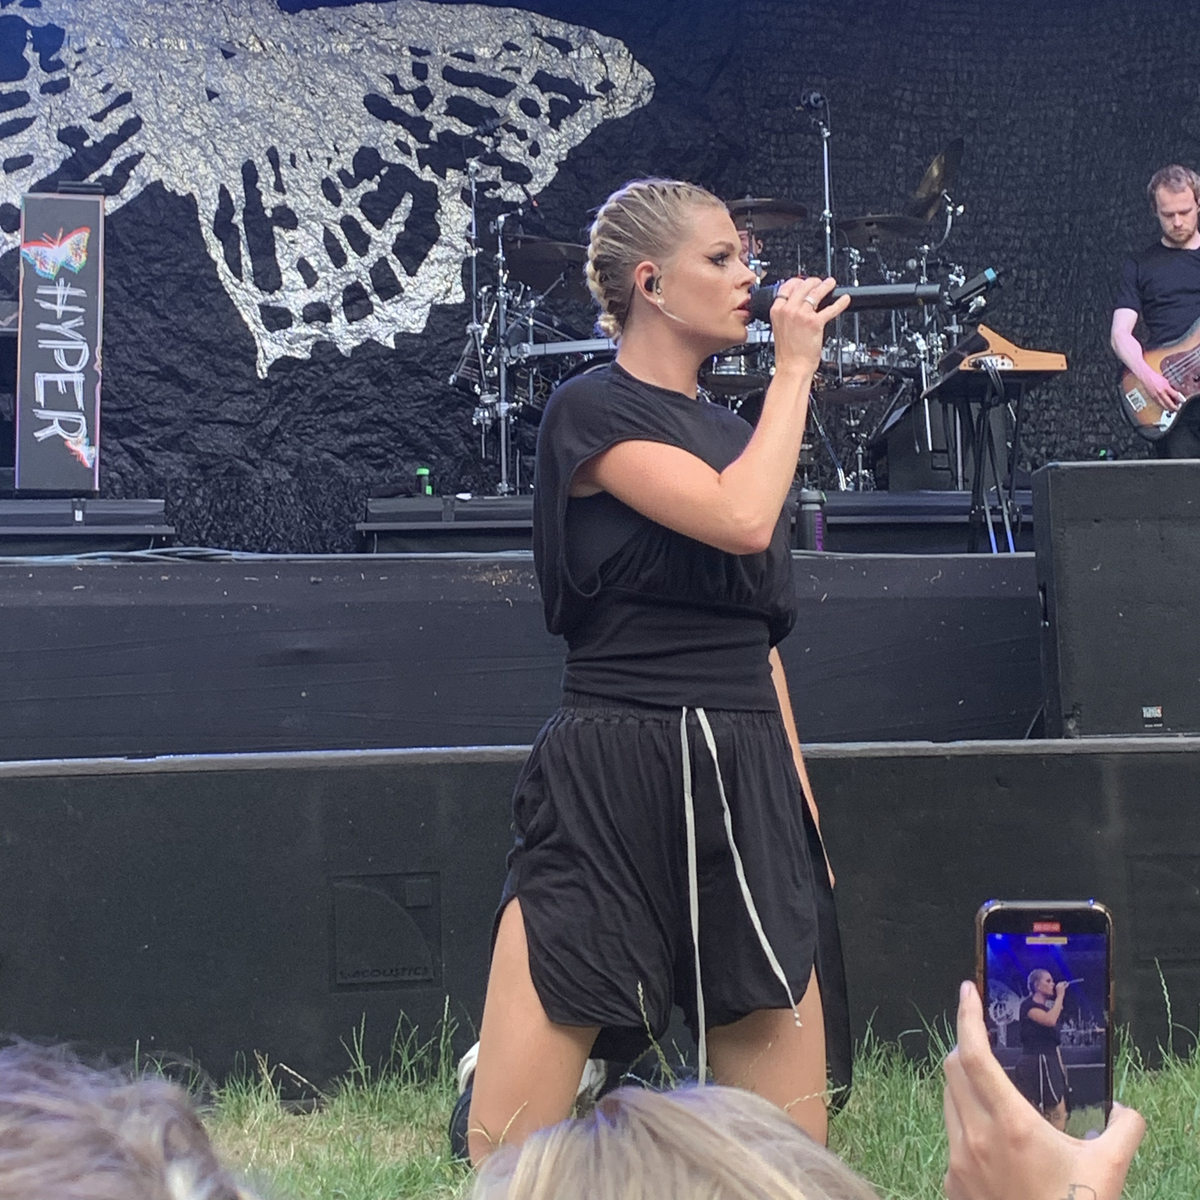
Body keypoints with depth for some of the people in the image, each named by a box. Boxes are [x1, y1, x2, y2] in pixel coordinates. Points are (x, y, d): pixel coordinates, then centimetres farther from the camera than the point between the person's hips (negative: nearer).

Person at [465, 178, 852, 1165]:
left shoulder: (732, 434, 17)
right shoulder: (594, 411, -4)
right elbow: (742, 521, -20)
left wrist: (800, 800, 17)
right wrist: (795, 368, -8)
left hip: (744, 781, 7)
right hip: (611, 782, -7)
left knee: (792, 1140, 5)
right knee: (511, 1149, -8)